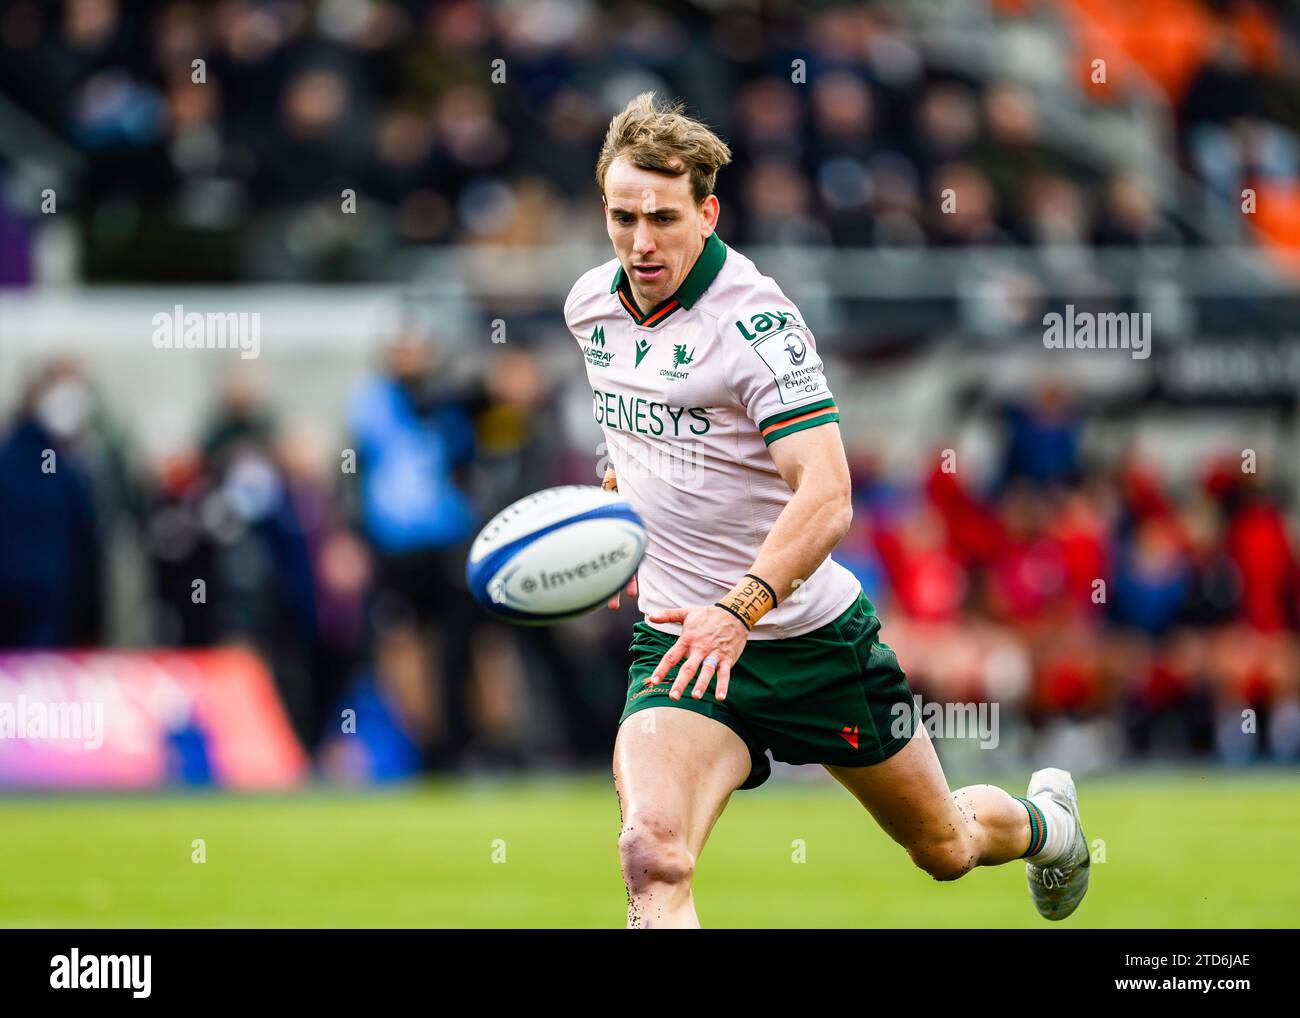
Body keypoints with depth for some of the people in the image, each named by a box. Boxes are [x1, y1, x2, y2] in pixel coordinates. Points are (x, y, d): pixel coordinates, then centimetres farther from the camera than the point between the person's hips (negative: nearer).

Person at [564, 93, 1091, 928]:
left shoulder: (755, 318, -21)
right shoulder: (591, 304, 0)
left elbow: (828, 498, -32)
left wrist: (740, 607, -45)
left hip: (810, 633, -4)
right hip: (681, 639, 4)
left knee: (945, 848, 19)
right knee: (653, 856, -26)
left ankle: (1045, 821, 53)